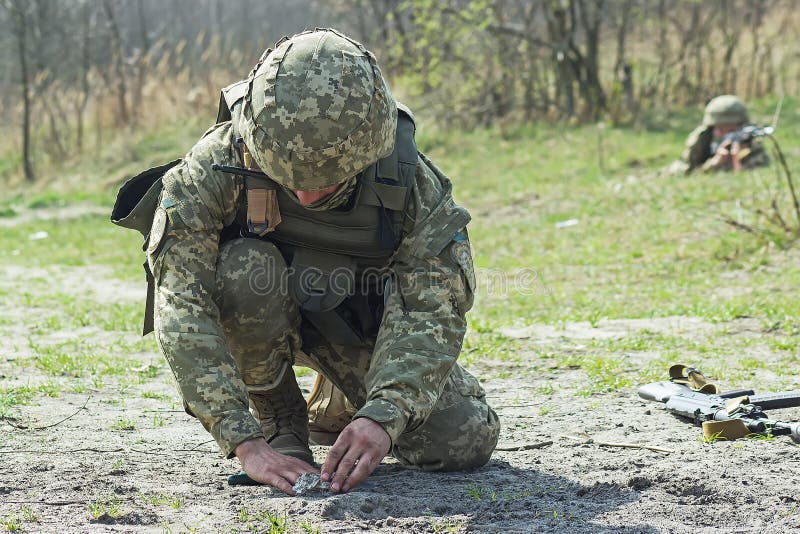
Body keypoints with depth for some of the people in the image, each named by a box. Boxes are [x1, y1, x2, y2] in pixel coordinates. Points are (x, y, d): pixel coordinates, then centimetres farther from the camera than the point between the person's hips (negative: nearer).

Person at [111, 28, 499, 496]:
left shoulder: (414, 185, -27)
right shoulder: (214, 167, -31)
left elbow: (431, 314, -30)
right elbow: (181, 308, -36)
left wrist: (383, 418, -47)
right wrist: (246, 441, -43)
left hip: (363, 315, 2)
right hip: (265, 305, -1)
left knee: (463, 443, -14)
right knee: (243, 269, -36)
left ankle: (340, 404, 17)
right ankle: (277, 415, -10)